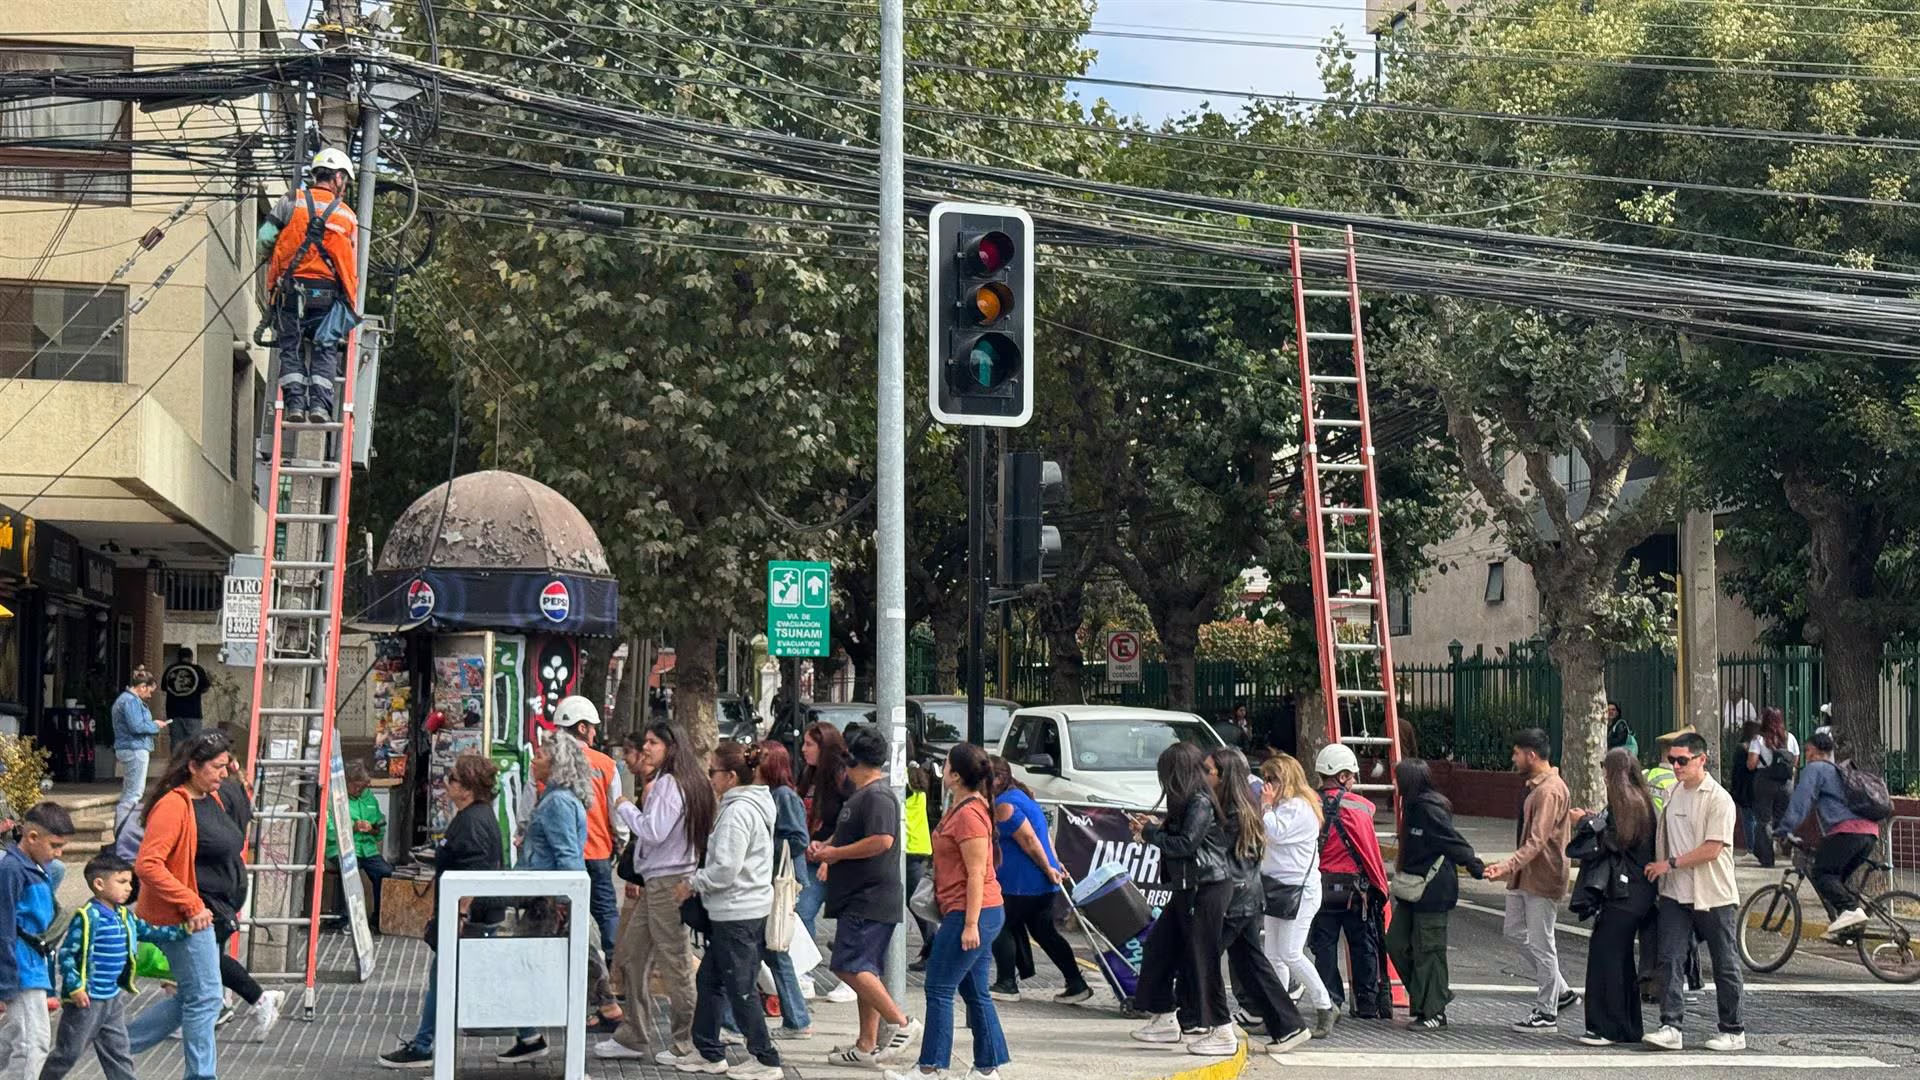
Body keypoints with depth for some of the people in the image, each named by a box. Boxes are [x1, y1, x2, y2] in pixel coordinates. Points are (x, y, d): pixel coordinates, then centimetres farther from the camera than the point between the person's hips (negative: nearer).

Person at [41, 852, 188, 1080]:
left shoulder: (125, 916, 7)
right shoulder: (88, 917, -19)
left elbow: (150, 932, 15)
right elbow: (66, 954, -19)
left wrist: (184, 931, 7)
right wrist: (75, 987, -22)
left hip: (113, 999, 8)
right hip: (86, 1000, -8)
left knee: (118, 1053, 11)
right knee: (69, 1053, 5)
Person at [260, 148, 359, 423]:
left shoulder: (292, 201, 5)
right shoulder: (349, 217, 11)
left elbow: (265, 238, 0)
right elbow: (353, 268, 11)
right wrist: (351, 306, 19)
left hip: (290, 289, 0)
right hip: (328, 293, 1)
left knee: (290, 349, 7)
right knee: (324, 351, 7)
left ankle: (294, 402, -4)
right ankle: (320, 403, -6)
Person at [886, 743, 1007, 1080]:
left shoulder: (969, 814, -18)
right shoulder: (961, 807, 16)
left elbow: (977, 873, -21)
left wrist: (970, 924, -22)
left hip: (970, 913, -11)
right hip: (968, 914, 11)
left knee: (939, 989, -5)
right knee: (975, 992, 12)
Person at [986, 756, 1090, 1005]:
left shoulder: (1003, 806, -16)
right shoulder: (1021, 796, 17)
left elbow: (1029, 840, -21)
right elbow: (1045, 835, 22)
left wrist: (1048, 869, -16)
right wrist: (1054, 864, 24)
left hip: (1020, 883, -10)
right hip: (1043, 883, 10)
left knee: (1000, 928, 3)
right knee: (1044, 932, 13)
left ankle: (1006, 984, 3)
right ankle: (1076, 984, 10)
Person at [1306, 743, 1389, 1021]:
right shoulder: (1357, 808, -10)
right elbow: (1371, 852, -4)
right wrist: (1381, 887, 6)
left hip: (1319, 889, 2)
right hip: (1354, 887, -2)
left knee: (1325, 947, 8)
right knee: (1364, 947, 9)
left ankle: (1330, 1002, 6)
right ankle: (1367, 1004, 13)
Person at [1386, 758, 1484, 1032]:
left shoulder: (1430, 809, -18)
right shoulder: (1413, 807, 11)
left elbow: (1455, 843, -22)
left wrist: (1478, 869, -25)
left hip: (1433, 893, -10)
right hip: (1413, 891, 10)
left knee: (1428, 950, -3)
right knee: (1396, 943, 10)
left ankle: (1433, 1013, 5)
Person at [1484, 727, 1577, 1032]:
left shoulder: (1549, 791, -20)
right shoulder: (1535, 785, 13)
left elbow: (1537, 841, -28)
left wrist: (1508, 865, -37)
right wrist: (1511, 869, 23)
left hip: (1542, 879, -11)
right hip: (1525, 876, 11)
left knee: (1541, 944, -3)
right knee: (1514, 931, 15)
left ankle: (1547, 1013, 7)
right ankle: (1560, 992, 24)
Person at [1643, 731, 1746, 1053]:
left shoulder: (1719, 799, -12)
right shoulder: (1673, 793, 10)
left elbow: (1711, 850, -18)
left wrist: (1670, 864, -13)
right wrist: (1659, 867, 11)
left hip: (1713, 894, -6)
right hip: (1675, 893, 6)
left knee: (1724, 965, 5)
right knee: (1669, 959, -6)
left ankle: (1733, 1031, 15)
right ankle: (1670, 1026, -9)